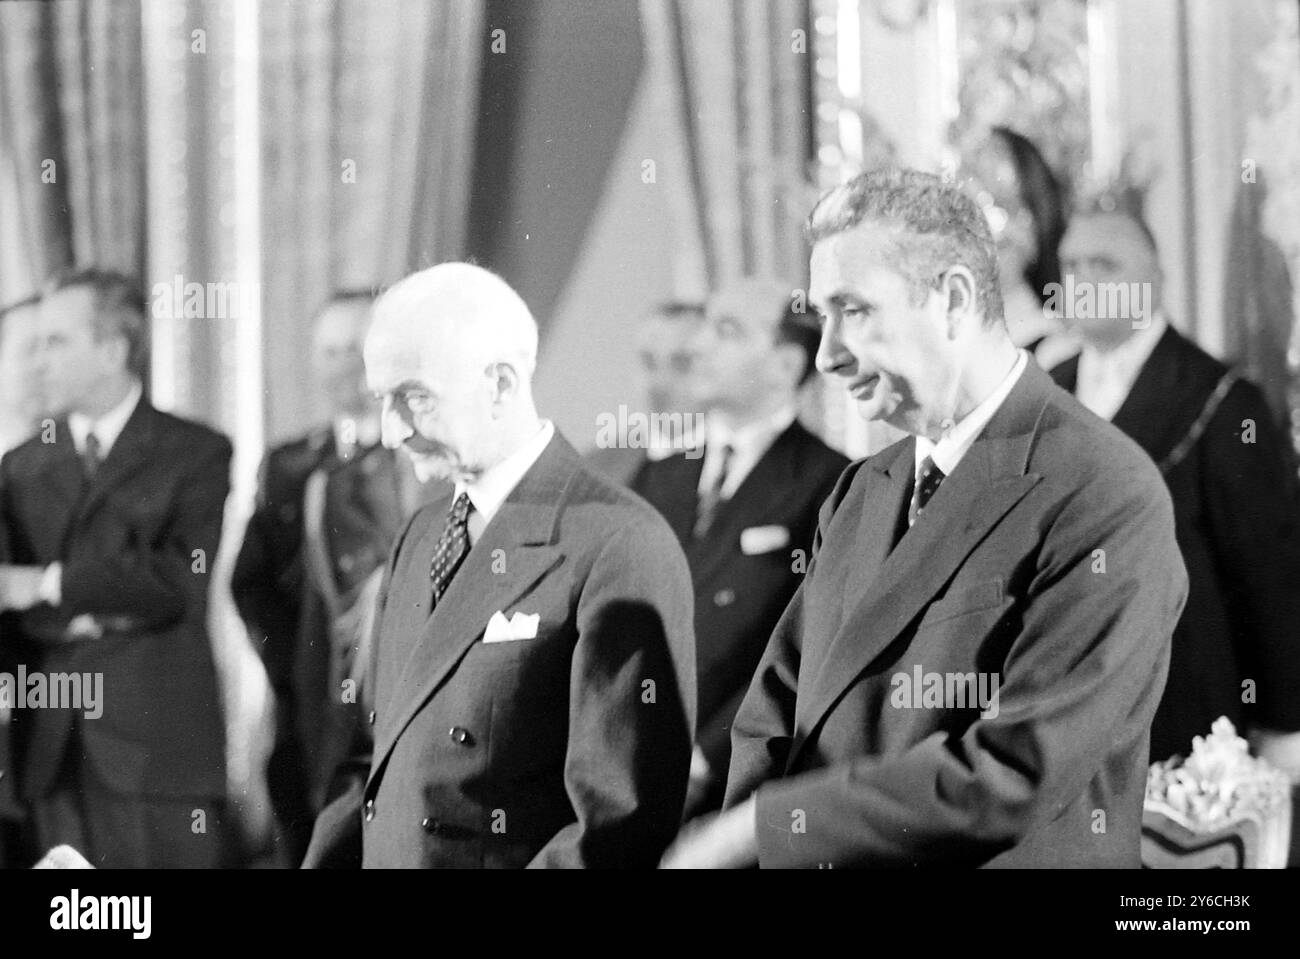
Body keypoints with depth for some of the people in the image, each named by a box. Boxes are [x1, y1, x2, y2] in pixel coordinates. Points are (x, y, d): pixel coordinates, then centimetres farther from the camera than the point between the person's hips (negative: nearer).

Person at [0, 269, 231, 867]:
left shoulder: (197, 454, 2)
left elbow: (182, 581, -11)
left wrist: (50, 585, -10)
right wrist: (87, 617, -12)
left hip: (158, 748, -3)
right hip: (53, 751, 4)